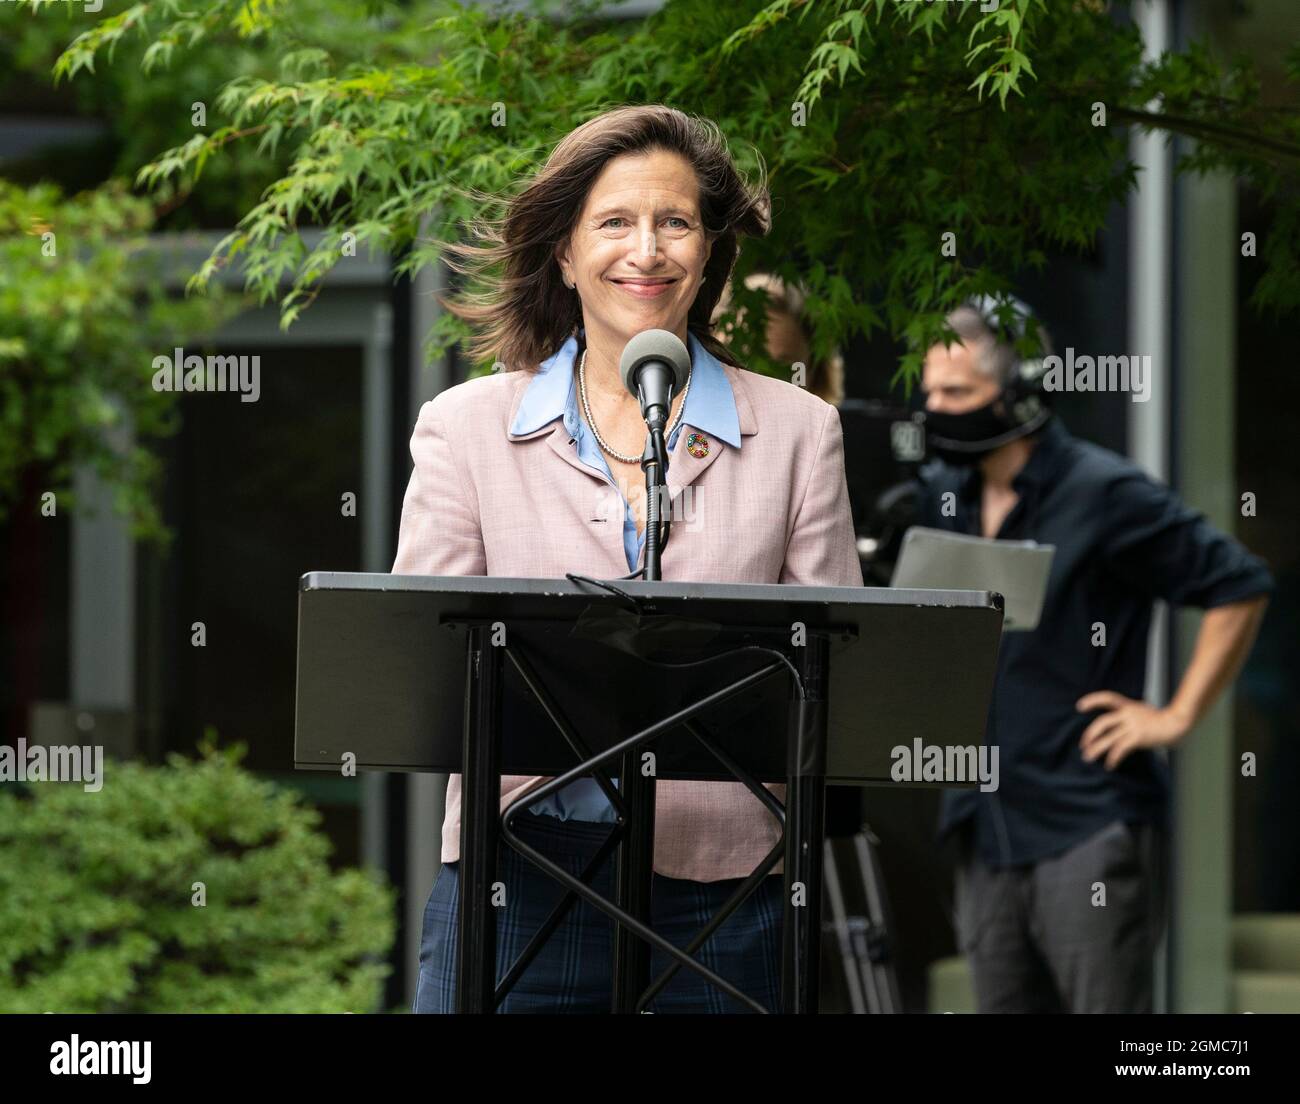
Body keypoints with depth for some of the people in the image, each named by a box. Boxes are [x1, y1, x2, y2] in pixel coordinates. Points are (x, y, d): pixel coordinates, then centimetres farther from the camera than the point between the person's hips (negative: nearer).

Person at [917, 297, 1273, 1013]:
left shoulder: (1104, 494, -8)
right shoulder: (938, 497, 10)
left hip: (1091, 826, -6)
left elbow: (1239, 587, -6)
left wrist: (1178, 716, -7)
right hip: (987, 831, 7)